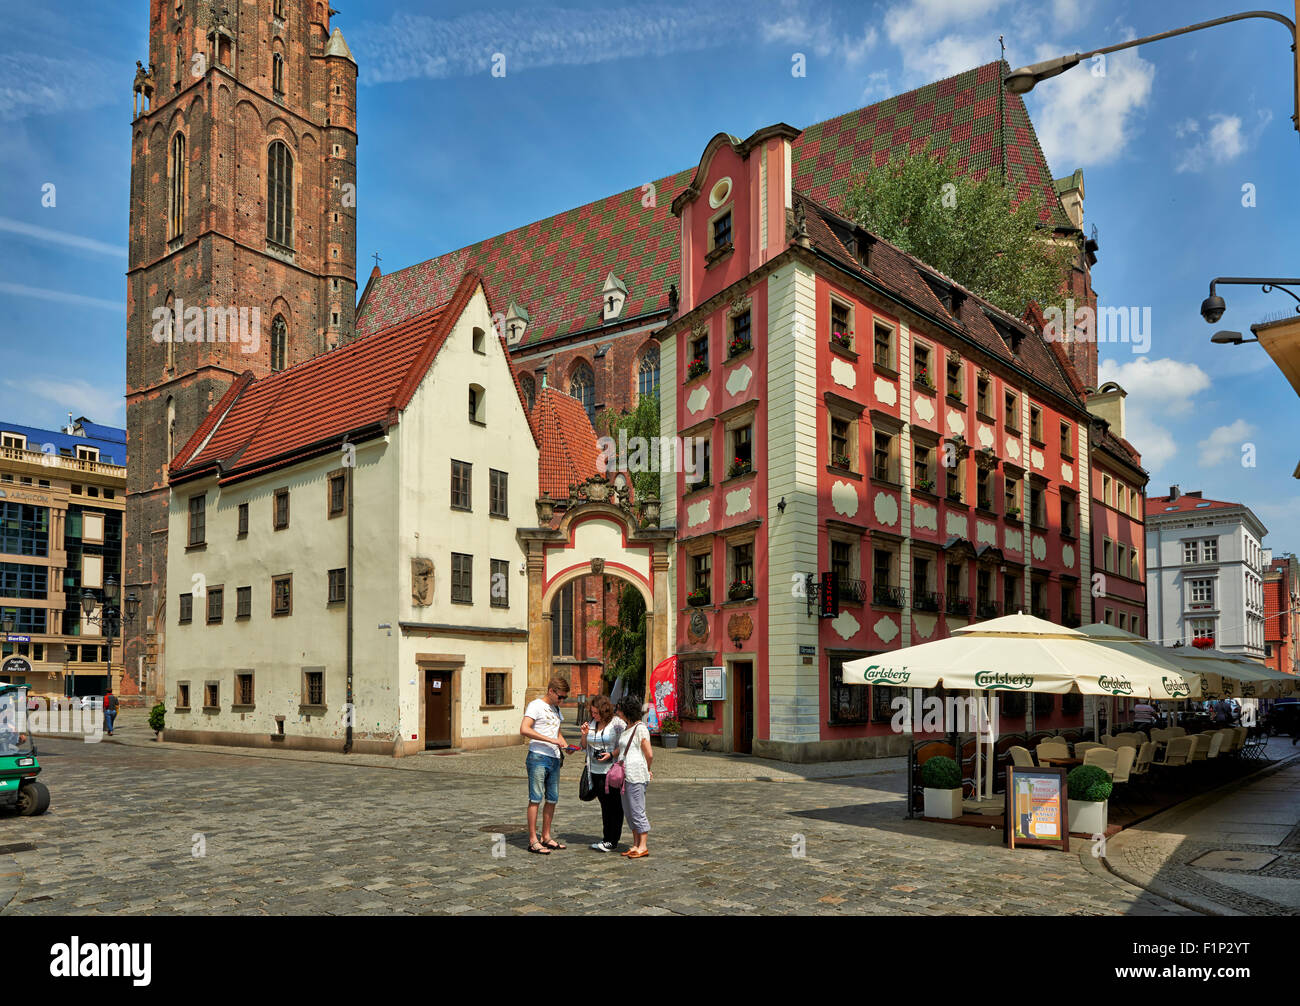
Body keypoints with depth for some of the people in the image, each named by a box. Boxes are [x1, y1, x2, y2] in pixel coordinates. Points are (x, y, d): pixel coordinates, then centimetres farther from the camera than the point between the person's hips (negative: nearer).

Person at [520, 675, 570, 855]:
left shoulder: (556, 710, 19)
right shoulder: (536, 705, -6)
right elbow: (524, 729, -20)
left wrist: (565, 746, 8)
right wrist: (551, 740, -22)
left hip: (554, 759, 8)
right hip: (538, 758, -8)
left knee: (552, 799, 10)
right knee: (535, 798, -6)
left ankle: (546, 837, 19)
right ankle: (533, 841, -3)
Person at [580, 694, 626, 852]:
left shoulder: (617, 722, -8)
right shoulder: (592, 723, 11)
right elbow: (585, 746, 19)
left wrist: (612, 754, -18)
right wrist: (584, 734, 0)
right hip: (596, 771, 6)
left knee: (615, 806, -1)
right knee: (604, 805, 11)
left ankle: (612, 841, 3)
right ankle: (606, 838, 18)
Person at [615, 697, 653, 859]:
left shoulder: (640, 728, -13)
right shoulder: (629, 728, 16)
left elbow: (649, 754, -13)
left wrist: (647, 770, -1)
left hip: (636, 776, -10)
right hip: (626, 776, 10)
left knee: (637, 811, -4)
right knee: (629, 811, 13)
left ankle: (642, 847, 4)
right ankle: (635, 845, 21)